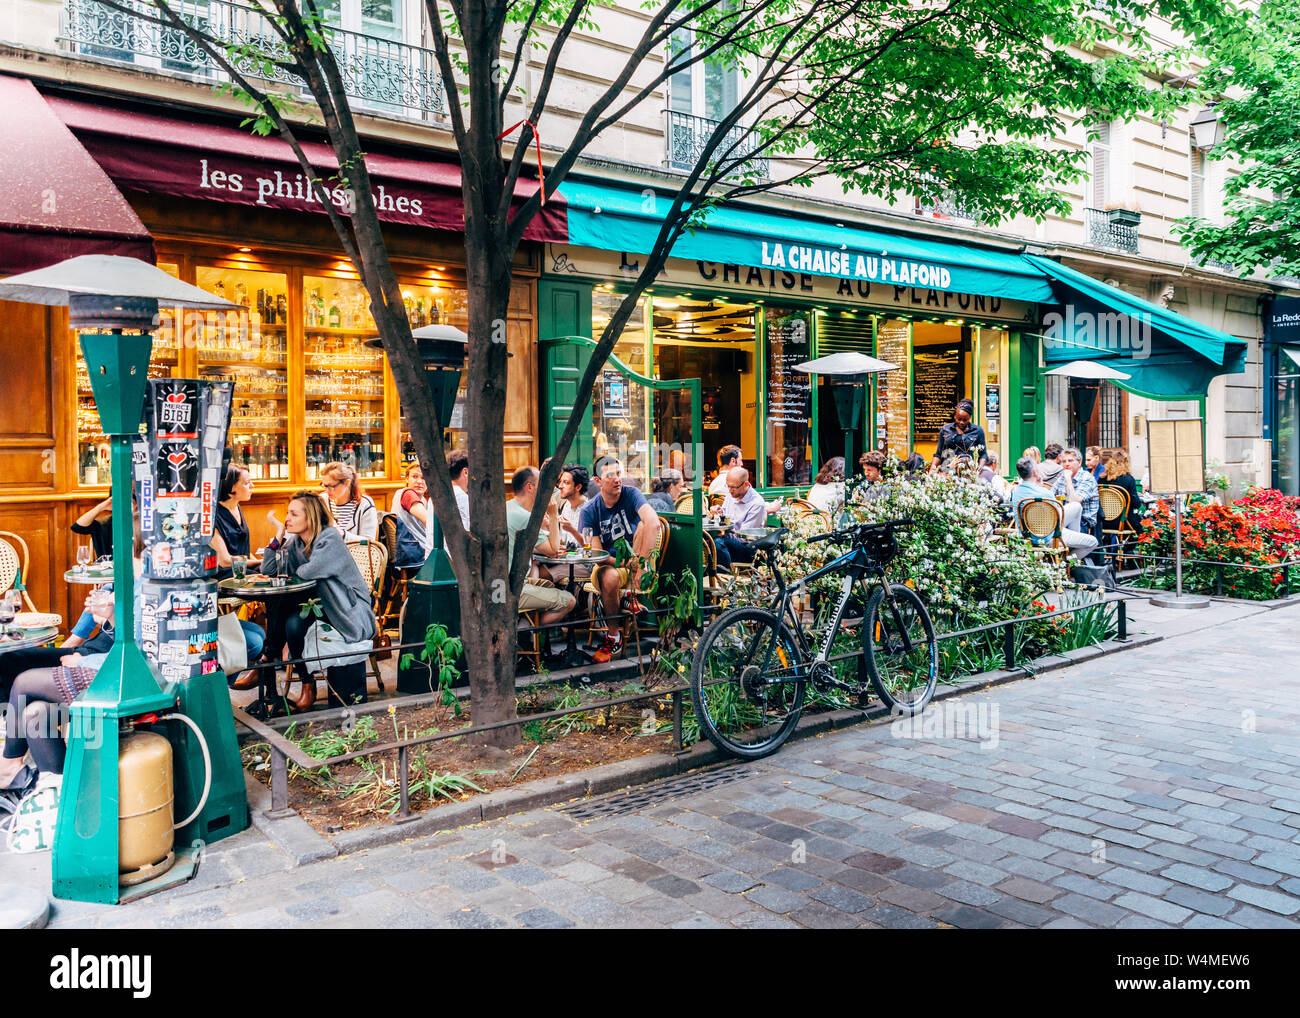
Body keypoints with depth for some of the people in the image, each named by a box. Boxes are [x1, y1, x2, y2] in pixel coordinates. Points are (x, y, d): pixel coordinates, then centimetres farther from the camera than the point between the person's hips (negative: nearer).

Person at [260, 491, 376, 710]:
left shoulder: (330, 538, -16)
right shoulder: (294, 542, 7)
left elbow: (310, 571, -28)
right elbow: (268, 572, 4)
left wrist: (292, 573, -5)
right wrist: (277, 538, -3)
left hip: (350, 608, -7)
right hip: (317, 603, 7)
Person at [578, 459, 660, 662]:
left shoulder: (630, 494, -10)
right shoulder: (589, 511, -8)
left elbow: (653, 522, -28)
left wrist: (641, 561, -37)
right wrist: (624, 563, -30)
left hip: (634, 558, 1)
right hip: (608, 563, -1)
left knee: (644, 525, -25)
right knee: (609, 577, -37)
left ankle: (633, 594, -22)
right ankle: (614, 635, -12)